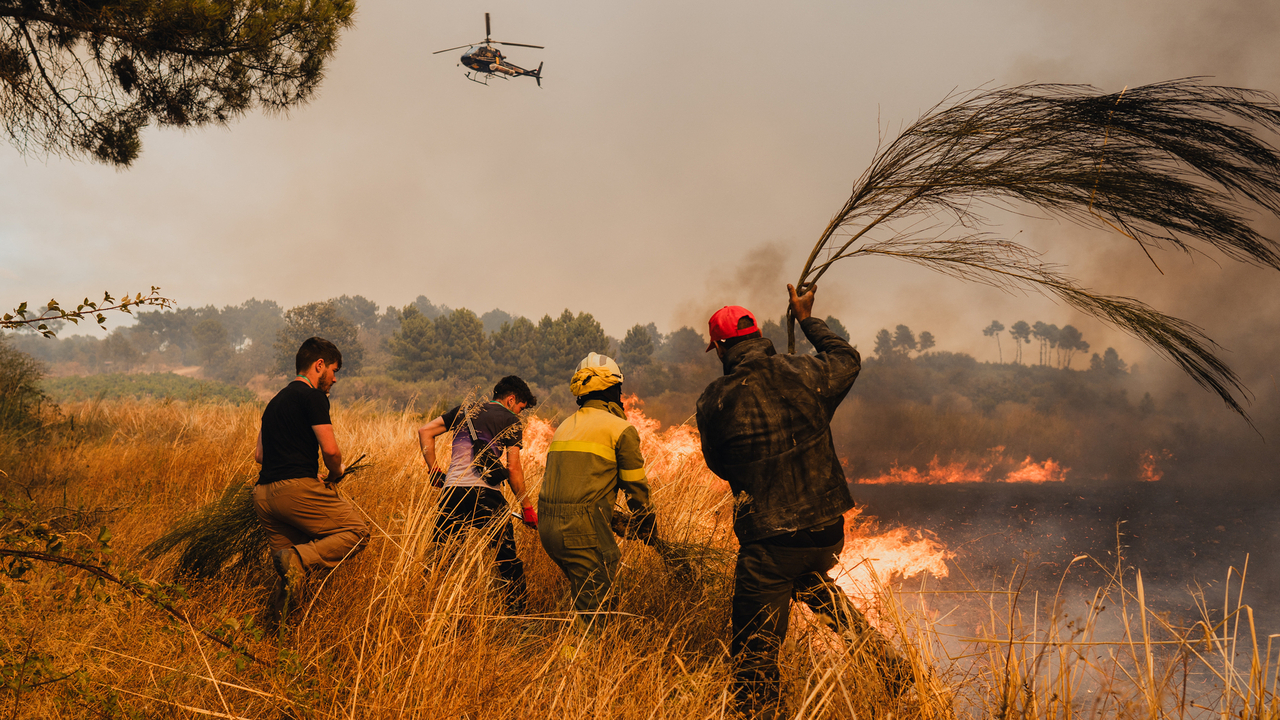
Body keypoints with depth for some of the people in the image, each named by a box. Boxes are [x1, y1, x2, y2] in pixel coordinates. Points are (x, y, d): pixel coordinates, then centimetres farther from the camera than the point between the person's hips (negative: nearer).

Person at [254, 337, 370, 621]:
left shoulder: (275, 401, 25)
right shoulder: (313, 396, -3)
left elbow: (260, 454, 27)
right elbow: (330, 449, -13)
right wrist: (335, 475, 8)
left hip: (263, 495, 9)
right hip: (296, 489, -9)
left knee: (291, 575, 12)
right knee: (357, 531, -2)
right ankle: (299, 558, -21)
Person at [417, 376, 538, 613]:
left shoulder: (464, 411, 21)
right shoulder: (510, 421, 6)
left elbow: (424, 431, 16)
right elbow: (513, 468, -1)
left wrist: (434, 471, 17)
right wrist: (526, 507, 5)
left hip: (452, 490, 4)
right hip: (485, 493, -4)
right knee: (508, 558, 7)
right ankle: (516, 613, 10)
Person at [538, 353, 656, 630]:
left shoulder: (565, 426, 19)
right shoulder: (621, 429, -3)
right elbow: (636, 487, 1)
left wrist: (614, 521, 24)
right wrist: (646, 530, 17)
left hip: (548, 526, 7)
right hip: (583, 530, -7)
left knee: (583, 594, 22)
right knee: (590, 610, 0)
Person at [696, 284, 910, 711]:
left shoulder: (713, 403, -8)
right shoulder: (805, 375, -3)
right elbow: (848, 359, 20)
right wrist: (807, 319, 31)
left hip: (768, 540, -4)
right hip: (828, 531, 5)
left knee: (755, 658, 4)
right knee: (810, 585, 36)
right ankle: (880, 652, 31)